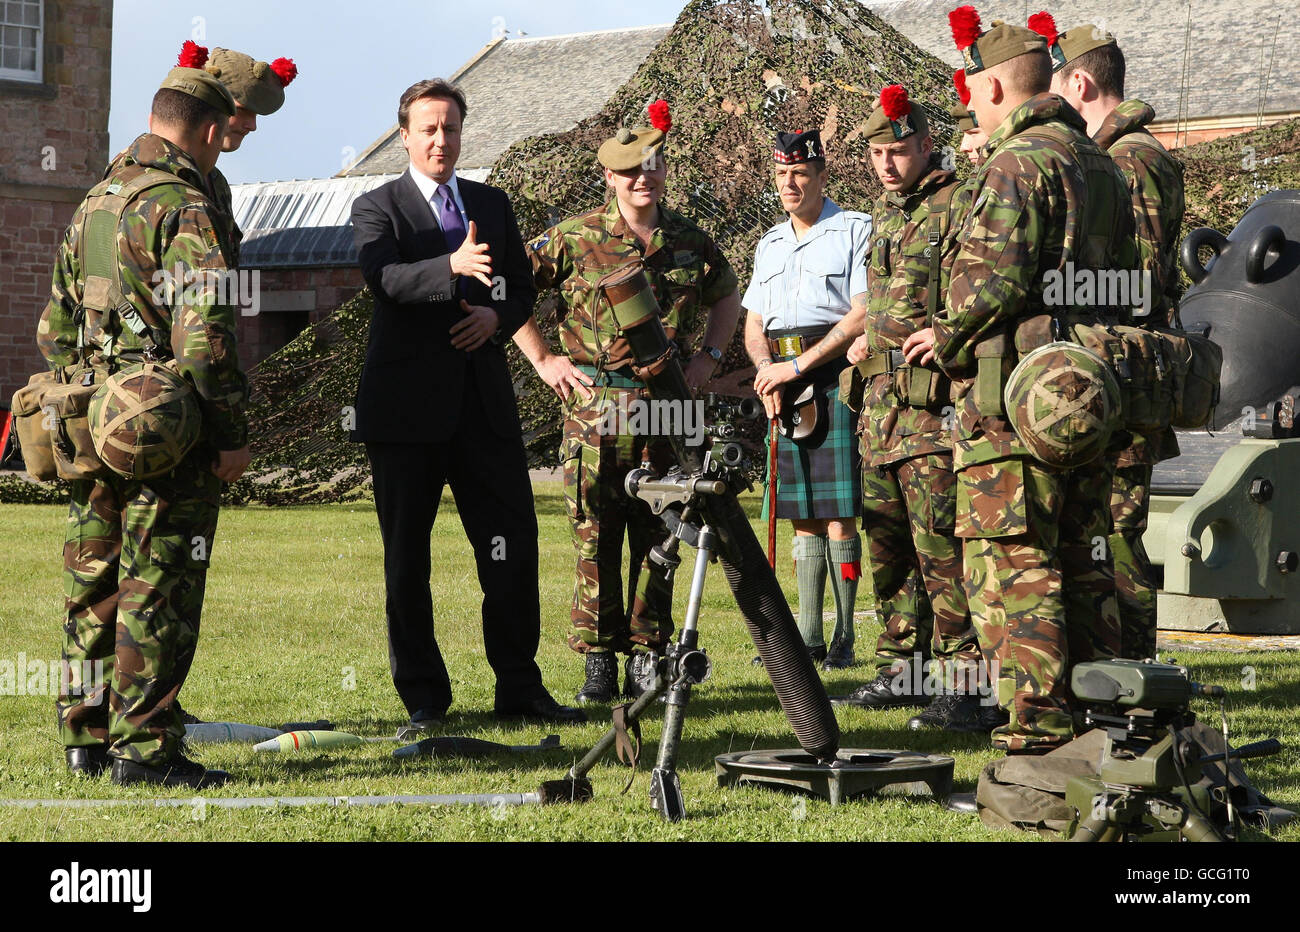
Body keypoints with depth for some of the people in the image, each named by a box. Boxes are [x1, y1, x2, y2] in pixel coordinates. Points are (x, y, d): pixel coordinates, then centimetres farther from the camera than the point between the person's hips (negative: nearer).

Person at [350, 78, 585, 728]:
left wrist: (496, 316, -4)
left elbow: (523, 288, 19)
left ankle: (519, 687, 11)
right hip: (407, 402, -3)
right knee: (406, 557, 2)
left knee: (513, 546, 1)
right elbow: (383, 278, -19)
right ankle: (423, 696, 11)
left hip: (484, 399, 4)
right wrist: (452, 266, -36)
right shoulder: (377, 208, 1)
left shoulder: (492, 204, 16)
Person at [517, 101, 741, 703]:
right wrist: (542, 360, 0)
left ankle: (647, 657, 13)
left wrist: (709, 357, 12)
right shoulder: (575, 239, -2)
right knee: (594, 539, -2)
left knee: (656, 537, 5)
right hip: (593, 411, -3)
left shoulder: (690, 242, 9)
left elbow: (727, 298, 26)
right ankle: (598, 662, 4)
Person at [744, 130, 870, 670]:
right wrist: (765, 369, -3)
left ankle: (844, 639, -6)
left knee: (839, 515, -8)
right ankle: (808, 635, 10)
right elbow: (754, 323, 19)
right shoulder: (769, 245, 20)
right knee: (803, 517, 7)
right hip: (783, 386, 6)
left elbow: (863, 315, -11)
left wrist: (796, 365, -13)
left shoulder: (856, 231, -1)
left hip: (836, 377, -6)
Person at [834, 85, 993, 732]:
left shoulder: (957, 204, -8)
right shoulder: (886, 211, 19)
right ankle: (900, 671, 23)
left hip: (935, 406, -9)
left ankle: (962, 687, -10)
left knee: (941, 547, -12)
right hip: (883, 400, 9)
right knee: (887, 546, 13)